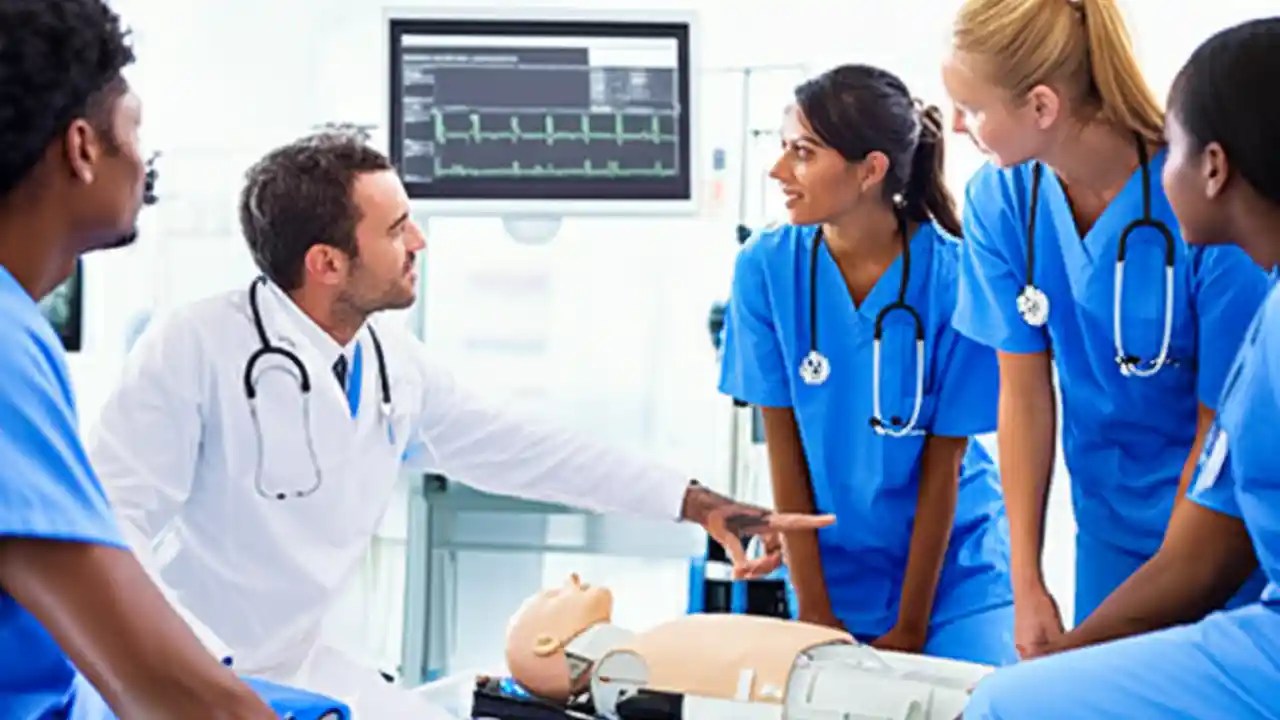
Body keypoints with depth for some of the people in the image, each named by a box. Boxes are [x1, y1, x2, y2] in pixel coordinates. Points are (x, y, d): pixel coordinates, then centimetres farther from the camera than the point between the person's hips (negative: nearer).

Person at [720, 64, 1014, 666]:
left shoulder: (952, 277, -18)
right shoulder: (765, 267, -11)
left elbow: (943, 463, -12)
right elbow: (783, 445, -7)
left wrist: (910, 626, -10)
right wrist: (814, 610, -7)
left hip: (952, 563, -1)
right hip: (833, 565, 2)